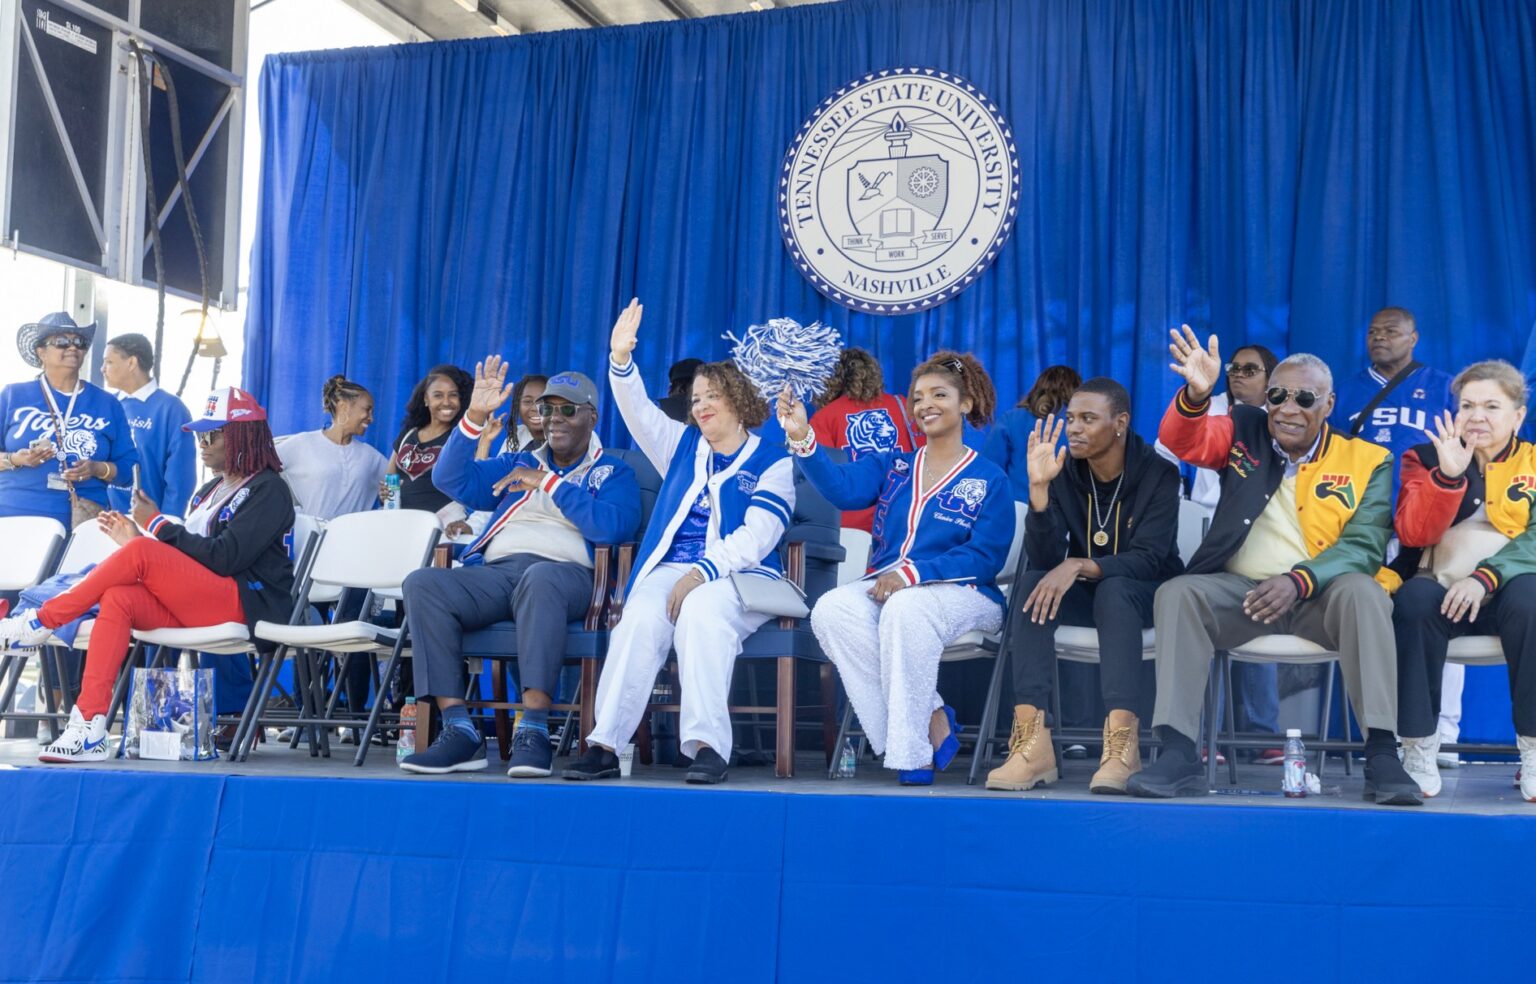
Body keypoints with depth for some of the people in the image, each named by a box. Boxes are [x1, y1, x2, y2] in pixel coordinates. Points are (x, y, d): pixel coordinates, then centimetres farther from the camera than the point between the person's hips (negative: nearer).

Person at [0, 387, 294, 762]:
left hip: (248, 602, -8)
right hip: (198, 607, 8)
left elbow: (224, 558, -15)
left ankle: (40, 622, -11)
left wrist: (158, 524, -9)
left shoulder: (268, 490, -2)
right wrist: (135, 540, 6)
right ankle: (89, 730, -30)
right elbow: (182, 560, 21)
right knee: (119, 598, -21)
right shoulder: (210, 491, 25)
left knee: (139, 553, -24)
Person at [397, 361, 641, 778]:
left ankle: (533, 730, -43)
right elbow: (451, 480, 16)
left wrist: (549, 484, -3)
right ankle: (459, 729, -31)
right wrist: (474, 417, 4)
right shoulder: (518, 465, 30)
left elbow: (614, 527, -5)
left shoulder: (613, 472, 17)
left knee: (539, 576, -42)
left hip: (564, 573, -4)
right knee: (422, 583, -26)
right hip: (494, 571, 4)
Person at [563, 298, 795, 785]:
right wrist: (621, 358, -10)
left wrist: (703, 572, -21)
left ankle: (708, 745, -41)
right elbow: (638, 410, 9)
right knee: (640, 619, -30)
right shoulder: (682, 446, 23)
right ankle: (604, 745, -36)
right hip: (671, 568, 3)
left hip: (737, 576, -3)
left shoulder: (772, 463, 7)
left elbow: (757, 535, -7)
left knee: (701, 611, -38)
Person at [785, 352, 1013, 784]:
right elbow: (843, 487, -3)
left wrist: (913, 573, -20)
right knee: (832, 610, -29)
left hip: (959, 594, -4)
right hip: (882, 587, 4)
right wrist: (803, 439, -22)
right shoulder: (892, 465, 18)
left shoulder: (989, 480, 6)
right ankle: (932, 723, -25)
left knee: (906, 608, -38)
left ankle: (911, 749, -29)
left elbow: (985, 557, -6)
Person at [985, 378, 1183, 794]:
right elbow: (1043, 559, -15)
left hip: (1142, 595, -3)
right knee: (1032, 585, -27)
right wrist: (1038, 488, -29)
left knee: (1113, 588, -36)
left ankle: (1122, 745, -47)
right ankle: (1032, 743, -39)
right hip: (1085, 593, 3)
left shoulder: (1157, 473, -12)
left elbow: (1148, 559, -22)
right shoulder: (1064, 472, -5)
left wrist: (1079, 566, -37)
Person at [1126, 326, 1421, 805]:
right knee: (1176, 593, -26)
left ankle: (1382, 755, -31)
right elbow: (1184, 441, -7)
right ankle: (1179, 754, -31)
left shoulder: (1366, 460, 3)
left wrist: (1300, 580, -24)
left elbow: (1364, 545, -6)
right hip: (1239, 590, 1)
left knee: (1363, 593, -32)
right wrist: (1196, 395, -31)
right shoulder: (1245, 433, 9)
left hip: (1321, 598, -1)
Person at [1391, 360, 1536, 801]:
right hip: (1442, 591, 0)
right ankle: (1419, 748, -26)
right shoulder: (1426, 457, 10)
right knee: (1415, 597, -34)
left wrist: (1485, 577, -25)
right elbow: (1413, 534, -5)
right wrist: (1448, 474, -18)